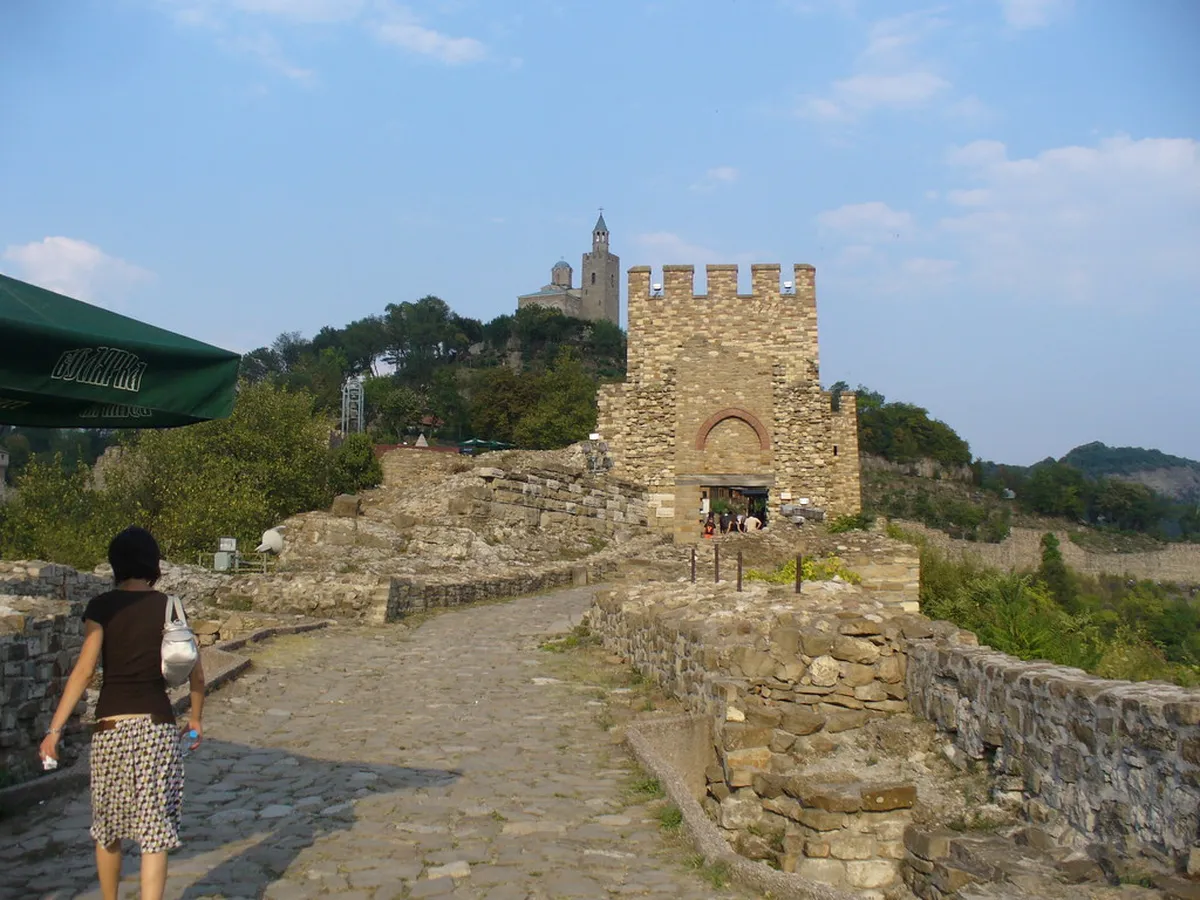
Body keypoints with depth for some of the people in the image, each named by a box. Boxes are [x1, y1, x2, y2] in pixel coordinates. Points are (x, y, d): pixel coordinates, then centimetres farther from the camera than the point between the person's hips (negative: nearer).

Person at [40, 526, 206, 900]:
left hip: (111, 726, 1)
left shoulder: (101, 607, -2)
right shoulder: (168, 607, 1)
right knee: (155, 832, 2)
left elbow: (84, 669, -12)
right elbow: (196, 673, 3)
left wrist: (55, 729, -12)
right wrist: (195, 717, 18)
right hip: (157, 725, 0)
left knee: (107, 828, 20)